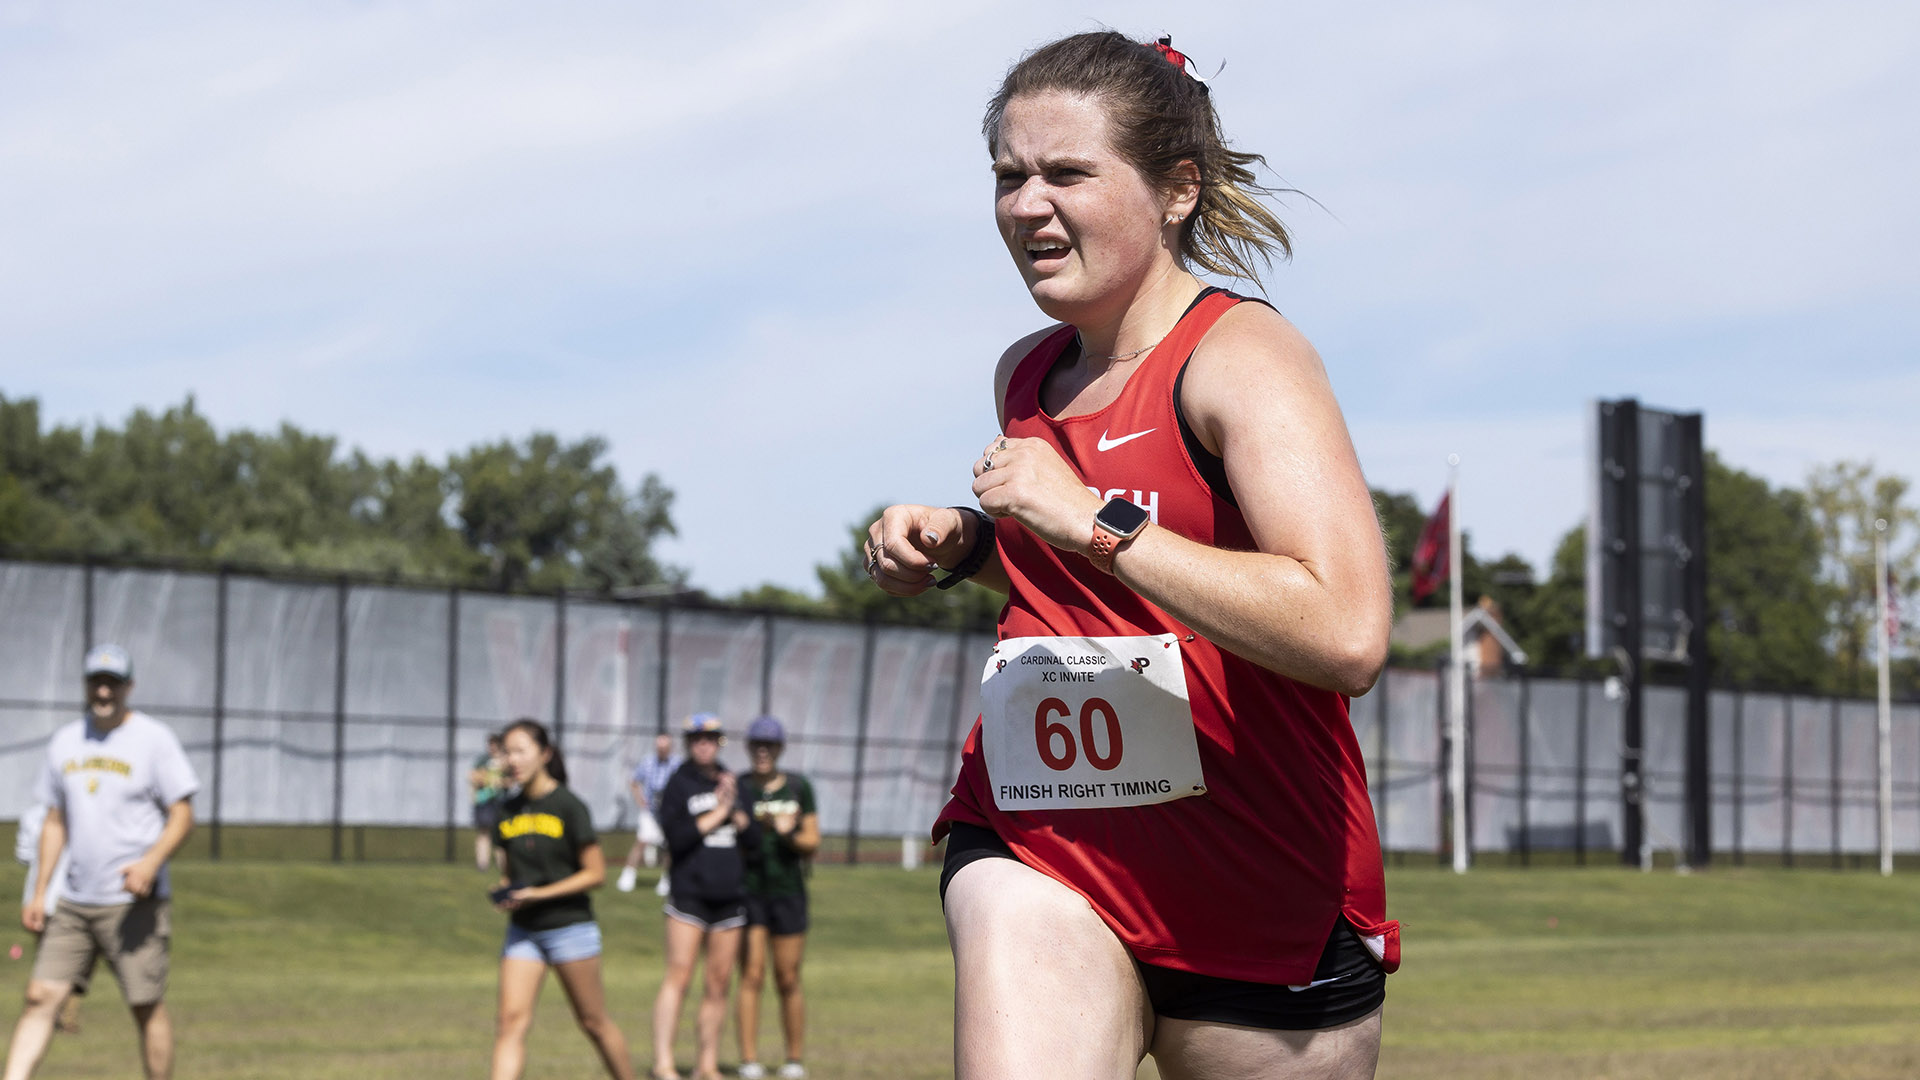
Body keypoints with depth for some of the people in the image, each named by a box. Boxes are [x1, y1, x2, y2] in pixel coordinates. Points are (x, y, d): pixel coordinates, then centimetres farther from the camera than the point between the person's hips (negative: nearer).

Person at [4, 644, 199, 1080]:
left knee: (147, 1007, -2)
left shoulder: (155, 738, -4)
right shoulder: (65, 742, 12)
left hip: (134, 903, -5)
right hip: (73, 902, 5)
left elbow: (182, 816, -7)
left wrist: (152, 861, -24)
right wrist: (39, 893, 12)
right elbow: (55, 822, 18)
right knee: (41, 996, -3)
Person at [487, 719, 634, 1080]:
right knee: (511, 1020, -9)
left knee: (593, 1021, 6)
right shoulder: (509, 809, 7)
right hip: (522, 931, 4)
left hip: (569, 926, -4)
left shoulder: (568, 806, -10)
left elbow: (596, 873, -10)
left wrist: (539, 894, -16)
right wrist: (504, 893, -4)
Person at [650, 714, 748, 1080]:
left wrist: (736, 811, -5)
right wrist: (717, 813, -9)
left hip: (729, 896, 5)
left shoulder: (731, 782, 15)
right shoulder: (678, 784, 1)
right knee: (679, 978, -12)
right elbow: (676, 837, -11)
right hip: (689, 894, -5)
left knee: (719, 984, 5)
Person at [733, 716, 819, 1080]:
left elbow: (812, 843, 5)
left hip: (788, 890, 1)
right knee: (751, 978, -5)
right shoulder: (737, 787, 1)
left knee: (788, 981, 4)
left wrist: (787, 835, -15)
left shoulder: (799, 787, 5)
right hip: (747, 891, -1)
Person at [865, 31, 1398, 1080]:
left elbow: (1347, 633, -27)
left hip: (1263, 892, -4)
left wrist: (1090, 520, -24)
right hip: (1037, 845, 4)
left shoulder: (1241, 355, -12)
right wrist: (962, 542, 10)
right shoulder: (1026, 375, 10)